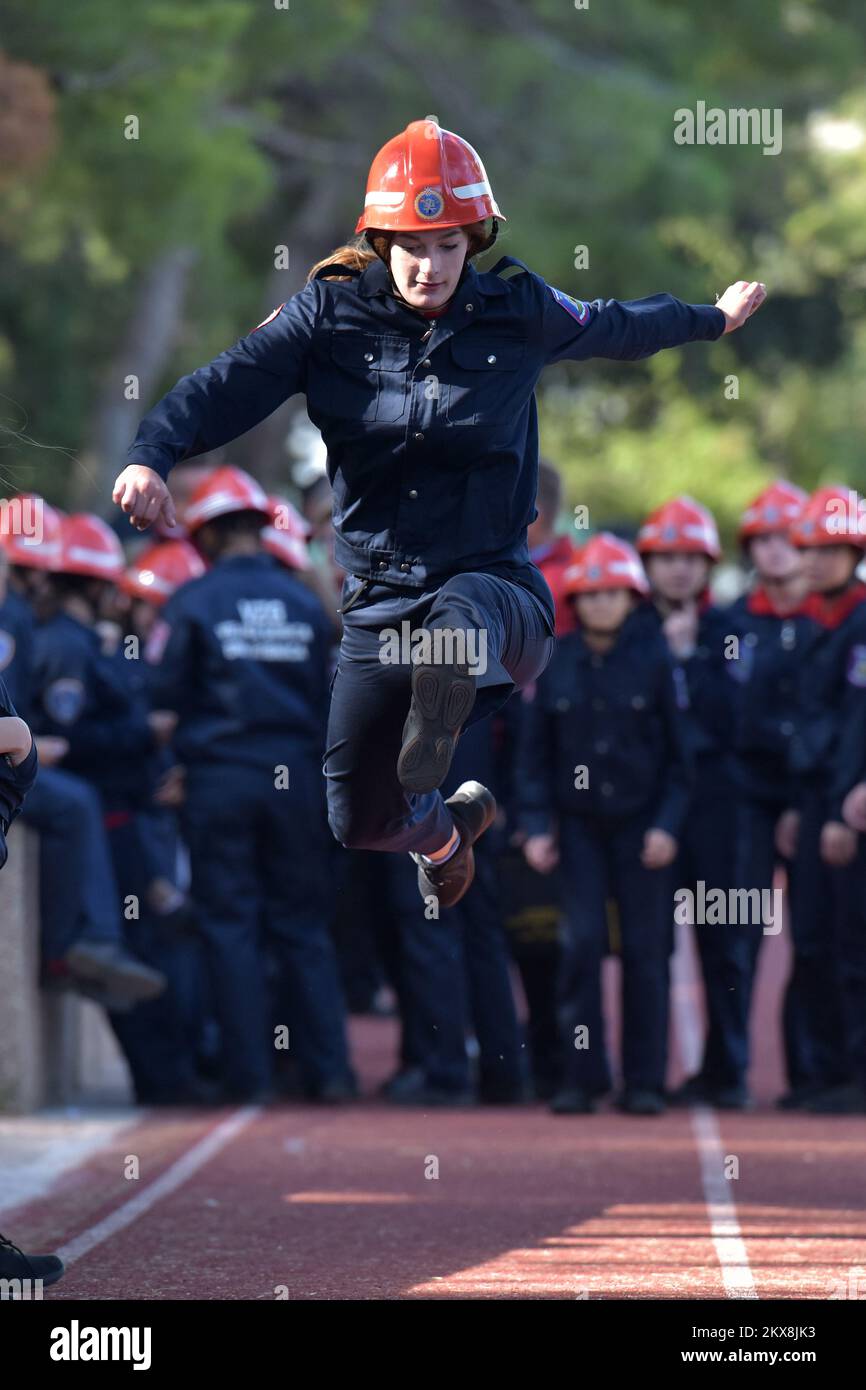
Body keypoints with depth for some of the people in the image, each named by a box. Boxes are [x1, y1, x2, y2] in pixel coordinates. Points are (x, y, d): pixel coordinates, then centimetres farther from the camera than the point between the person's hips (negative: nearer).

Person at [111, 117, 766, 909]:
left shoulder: (518, 312, 0)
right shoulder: (331, 311, -3)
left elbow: (614, 329, 21)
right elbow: (231, 383, -16)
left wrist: (714, 319, 37)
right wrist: (154, 453, -35)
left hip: (496, 583, -2)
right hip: (378, 599, 2)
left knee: (460, 617, -42)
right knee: (358, 827, 8)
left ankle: (425, 807, -26)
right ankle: (460, 818, 43)